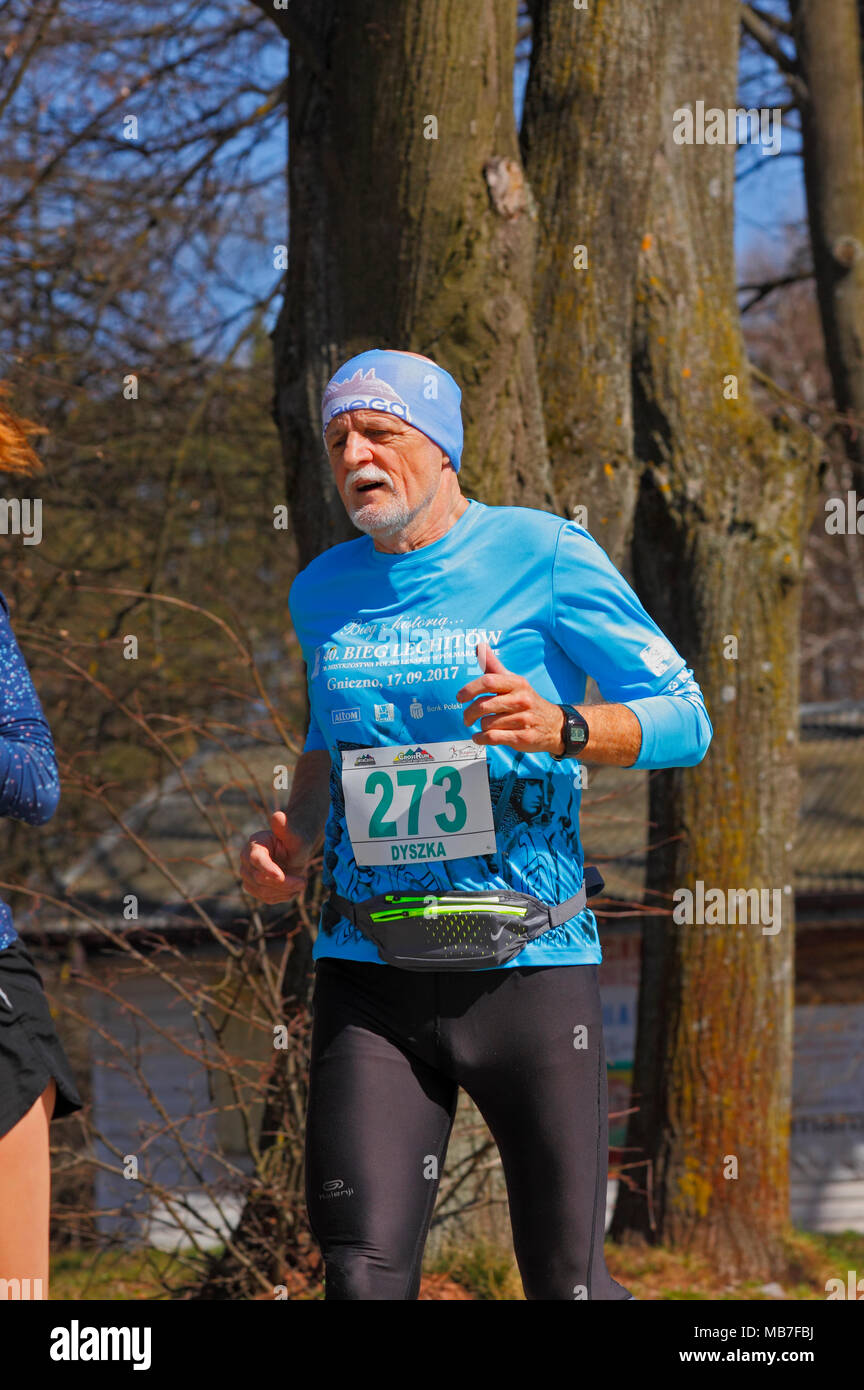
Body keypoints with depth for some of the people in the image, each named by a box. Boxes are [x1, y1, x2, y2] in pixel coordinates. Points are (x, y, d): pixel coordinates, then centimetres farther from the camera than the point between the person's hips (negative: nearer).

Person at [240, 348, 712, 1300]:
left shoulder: (543, 554, -2)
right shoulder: (323, 591, 13)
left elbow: (684, 718, -2)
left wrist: (559, 730, -21)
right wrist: (295, 843, 9)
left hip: (527, 966, -3)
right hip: (369, 977, 3)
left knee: (567, 1282, 0)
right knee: (362, 1274, -9)